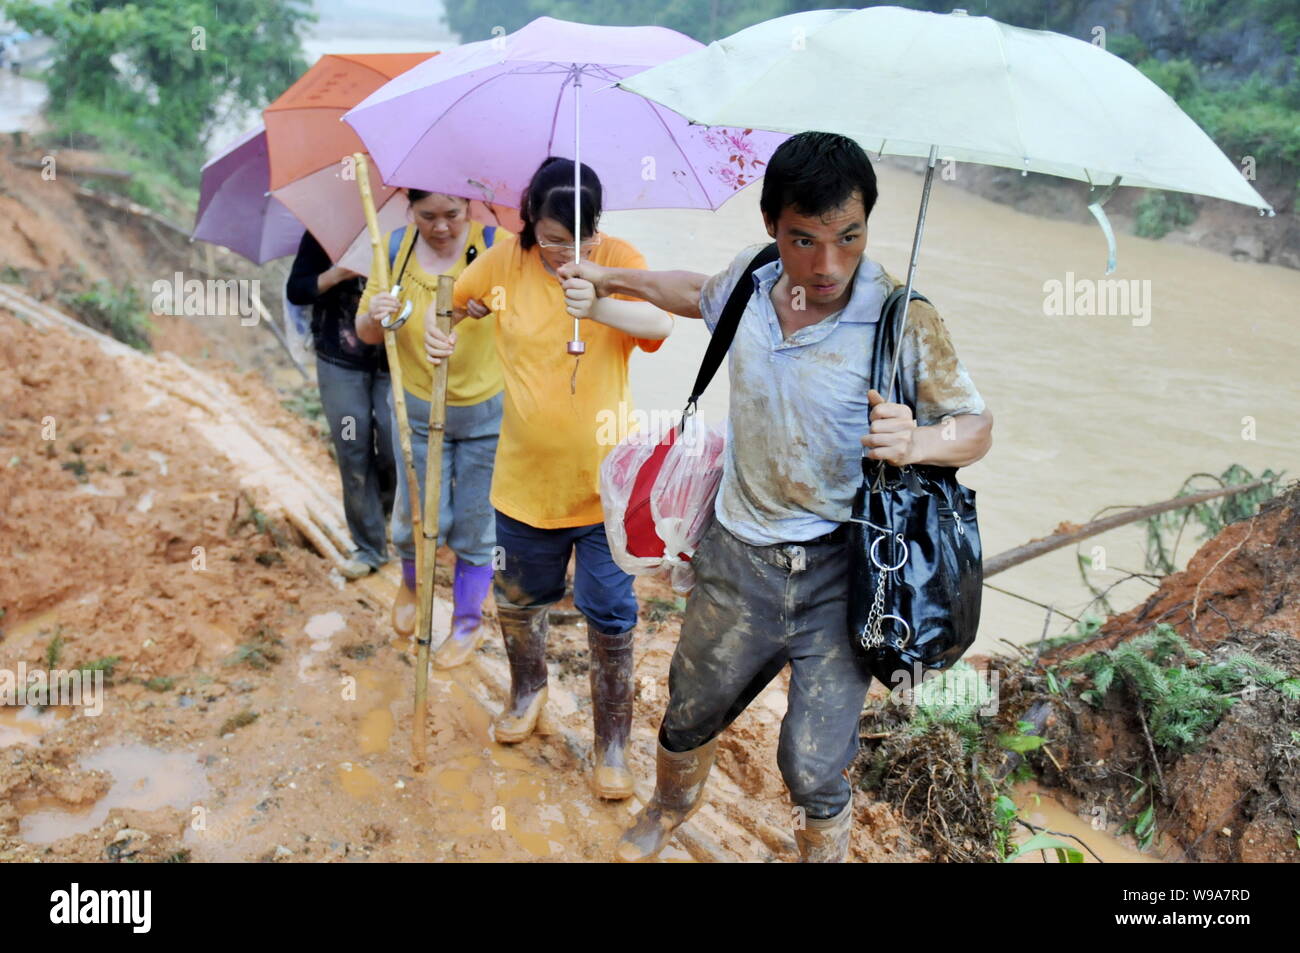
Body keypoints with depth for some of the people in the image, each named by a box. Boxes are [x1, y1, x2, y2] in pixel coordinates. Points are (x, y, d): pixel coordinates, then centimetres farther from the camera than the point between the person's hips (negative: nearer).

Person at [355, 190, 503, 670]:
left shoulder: (494, 244, -14)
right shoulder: (395, 249, -5)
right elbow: (365, 333, 2)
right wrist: (374, 315, -21)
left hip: (488, 413, -2)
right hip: (418, 412, 2)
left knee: (475, 526, 9)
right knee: (419, 521, 8)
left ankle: (468, 621, 34)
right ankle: (411, 584, 45)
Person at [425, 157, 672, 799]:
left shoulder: (618, 259, -10)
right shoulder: (505, 261, -4)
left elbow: (659, 325, -27)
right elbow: (453, 304, 12)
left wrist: (600, 307, -46)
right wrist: (440, 334, -11)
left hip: (605, 480, -2)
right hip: (525, 477, 3)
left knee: (610, 617, 5)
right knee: (517, 601, 21)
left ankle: (612, 744, 25)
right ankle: (528, 691, 50)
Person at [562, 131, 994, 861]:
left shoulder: (901, 318, -18)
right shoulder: (751, 279, -5)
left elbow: (978, 428, -10)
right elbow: (699, 294, 19)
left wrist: (915, 442, -32)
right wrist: (613, 277, 28)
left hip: (839, 576, -4)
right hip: (737, 558, 4)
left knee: (815, 772, 4)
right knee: (689, 718, 23)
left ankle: (826, 851, 39)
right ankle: (673, 806, 57)